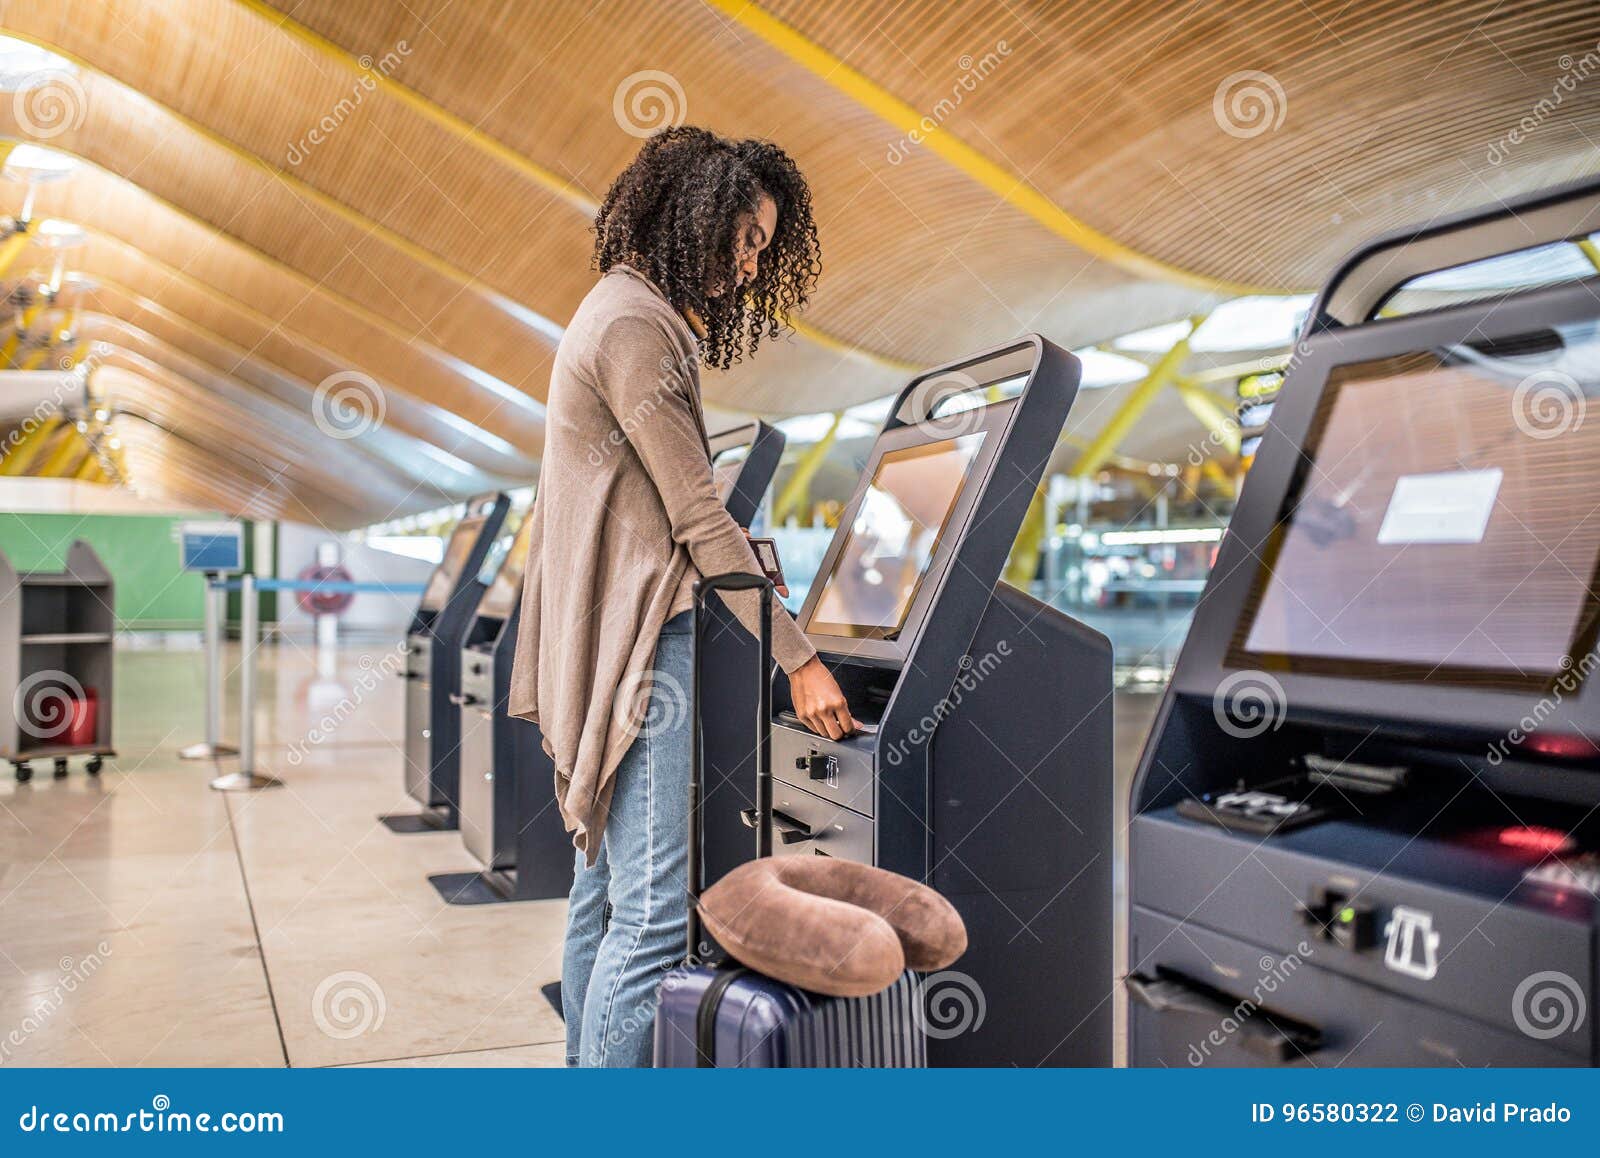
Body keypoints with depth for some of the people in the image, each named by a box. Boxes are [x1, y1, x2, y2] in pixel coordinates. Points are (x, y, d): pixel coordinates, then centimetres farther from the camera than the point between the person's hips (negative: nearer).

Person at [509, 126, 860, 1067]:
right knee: (655, 914, -10)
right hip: (643, 647, -11)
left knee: (606, 892, 15)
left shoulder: (634, 313, 21)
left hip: (611, 649, 11)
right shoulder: (635, 325, -11)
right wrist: (798, 658, -13)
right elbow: (697, 515, -15)